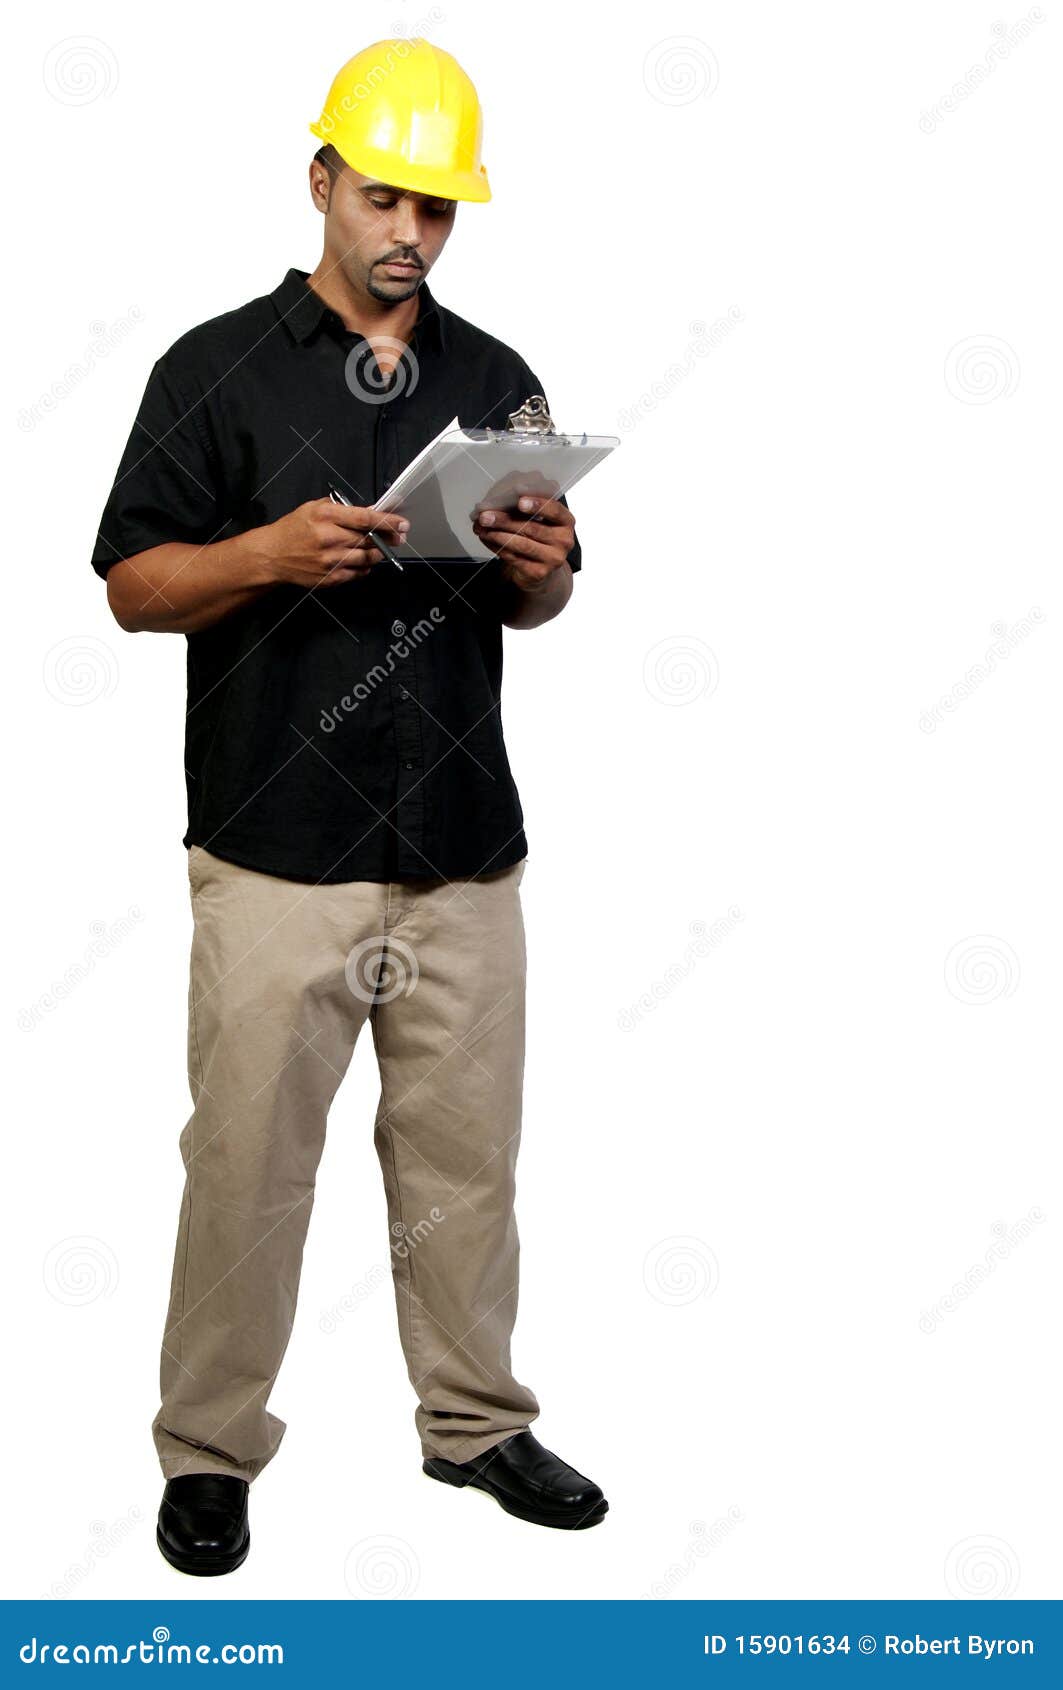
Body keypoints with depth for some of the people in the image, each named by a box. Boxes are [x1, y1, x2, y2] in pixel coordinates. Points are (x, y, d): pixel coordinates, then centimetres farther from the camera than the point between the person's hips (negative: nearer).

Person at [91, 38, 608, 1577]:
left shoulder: (497, 381, 12)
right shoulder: (220, 369, 1)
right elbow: (135, 586, -2)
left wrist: (545, 566, -6)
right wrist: (275, 551, -19)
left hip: (464, 856, 4)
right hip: (278, 856, -3)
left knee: (465, 1157, 11)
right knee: (247, 1162, 1)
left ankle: (476, 1419, 28)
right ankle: (210, 1450, 17)